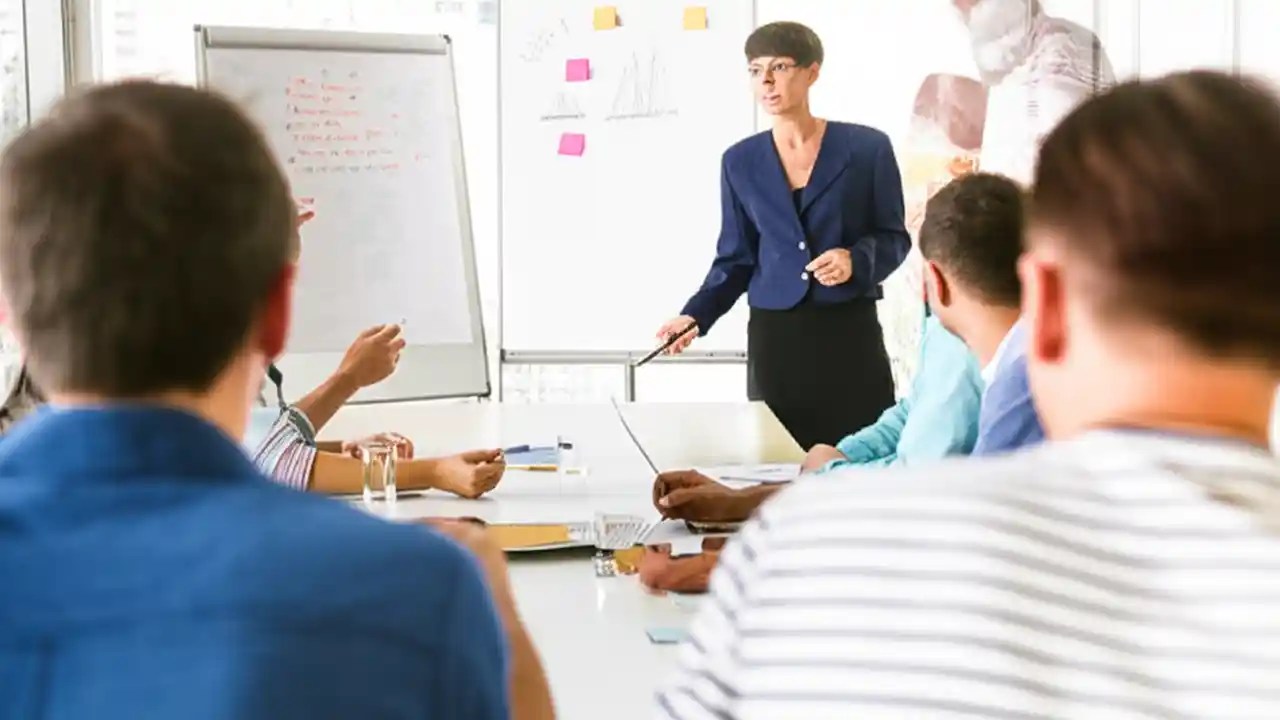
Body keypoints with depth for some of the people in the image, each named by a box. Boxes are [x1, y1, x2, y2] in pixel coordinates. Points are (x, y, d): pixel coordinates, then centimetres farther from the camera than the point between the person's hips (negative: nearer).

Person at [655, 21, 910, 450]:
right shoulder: (741, 161, 6)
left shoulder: (866, 147, -1)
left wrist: (856, 260, -17)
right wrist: (696, 315, -5)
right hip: (774, 337, 2)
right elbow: (736, 258, 9)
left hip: (850, 331, -1)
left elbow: (893, 237, 4)